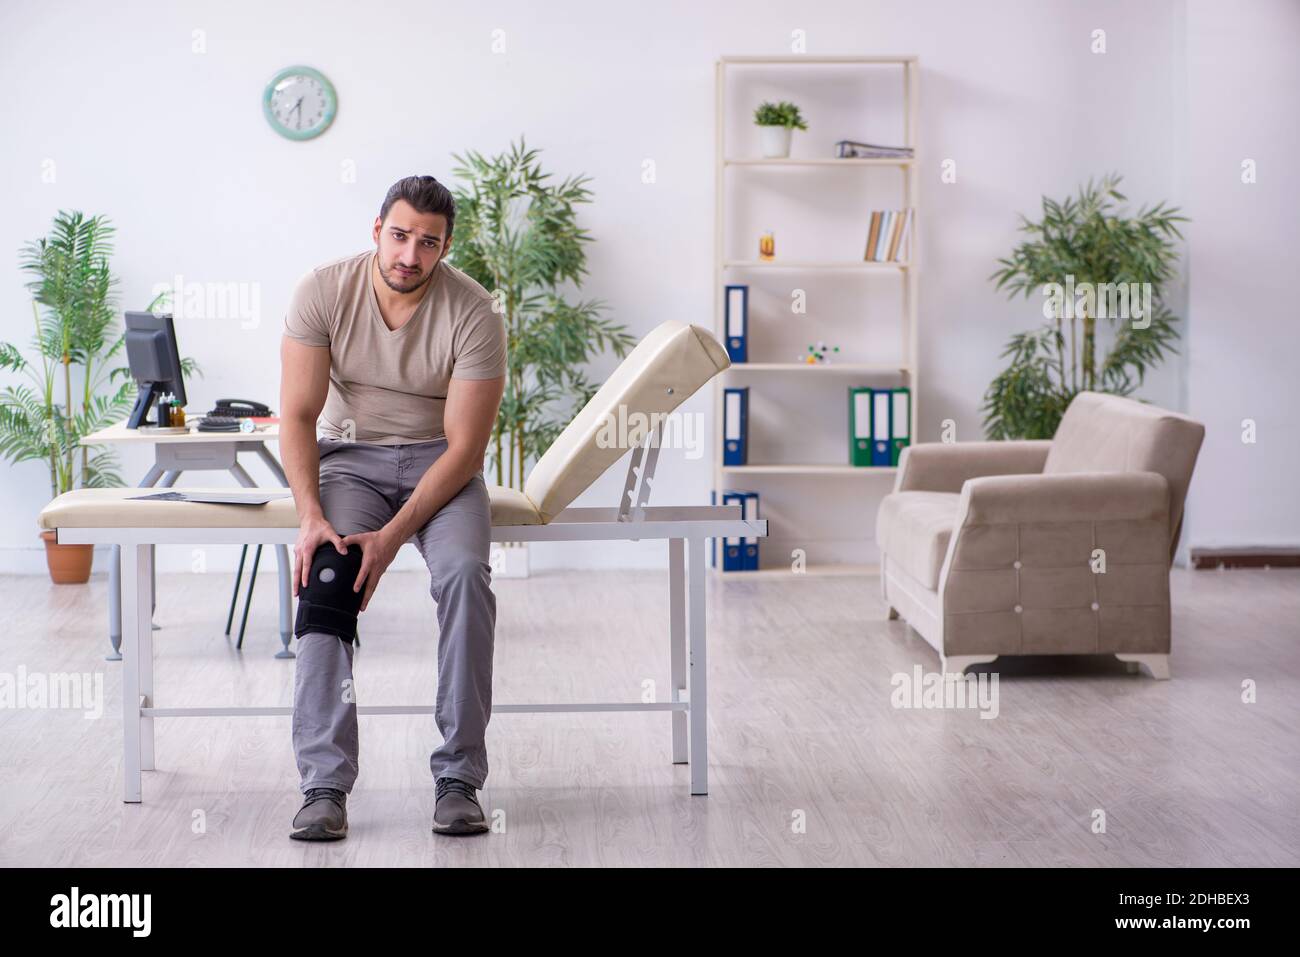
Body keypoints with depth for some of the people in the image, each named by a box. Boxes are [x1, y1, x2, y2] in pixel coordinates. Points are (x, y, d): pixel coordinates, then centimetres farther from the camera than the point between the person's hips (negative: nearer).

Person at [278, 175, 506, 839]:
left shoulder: (474, 314, -18)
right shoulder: (323, 291, -13)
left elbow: (465, 446, -17)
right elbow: (298, 415, -9)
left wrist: (393, 536, -26)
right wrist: (312, 517, -23)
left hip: (439, 461, -1)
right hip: (350, 456, 1)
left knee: (465, 573, -30)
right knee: (324, 578, -27)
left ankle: (458, 778, -23)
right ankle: (324, 786, -27)